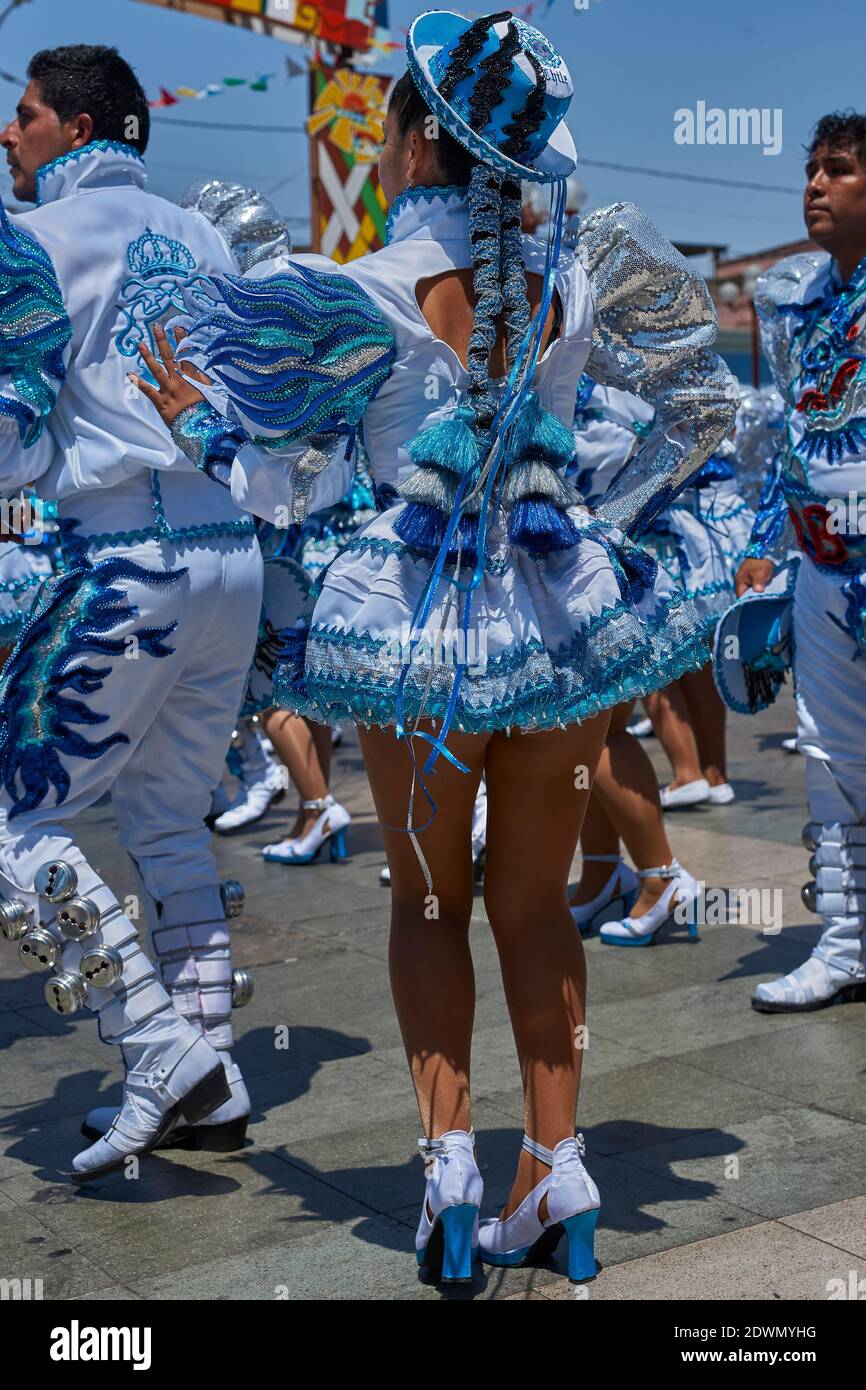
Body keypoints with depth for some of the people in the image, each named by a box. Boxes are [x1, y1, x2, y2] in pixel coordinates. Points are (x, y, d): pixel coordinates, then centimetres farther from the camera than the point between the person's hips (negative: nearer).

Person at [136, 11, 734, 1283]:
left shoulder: (363, 296, -11)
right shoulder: (575, 283, 0)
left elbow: (289, 484, -6)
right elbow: (704, 412, 11)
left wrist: (197, 422, 11)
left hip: (419, 623, -3)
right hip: (559, 607, 3)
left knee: (430, 904, 14)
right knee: (534, 902, 14)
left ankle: (448, 1149, 5)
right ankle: (557, 1165, 13)